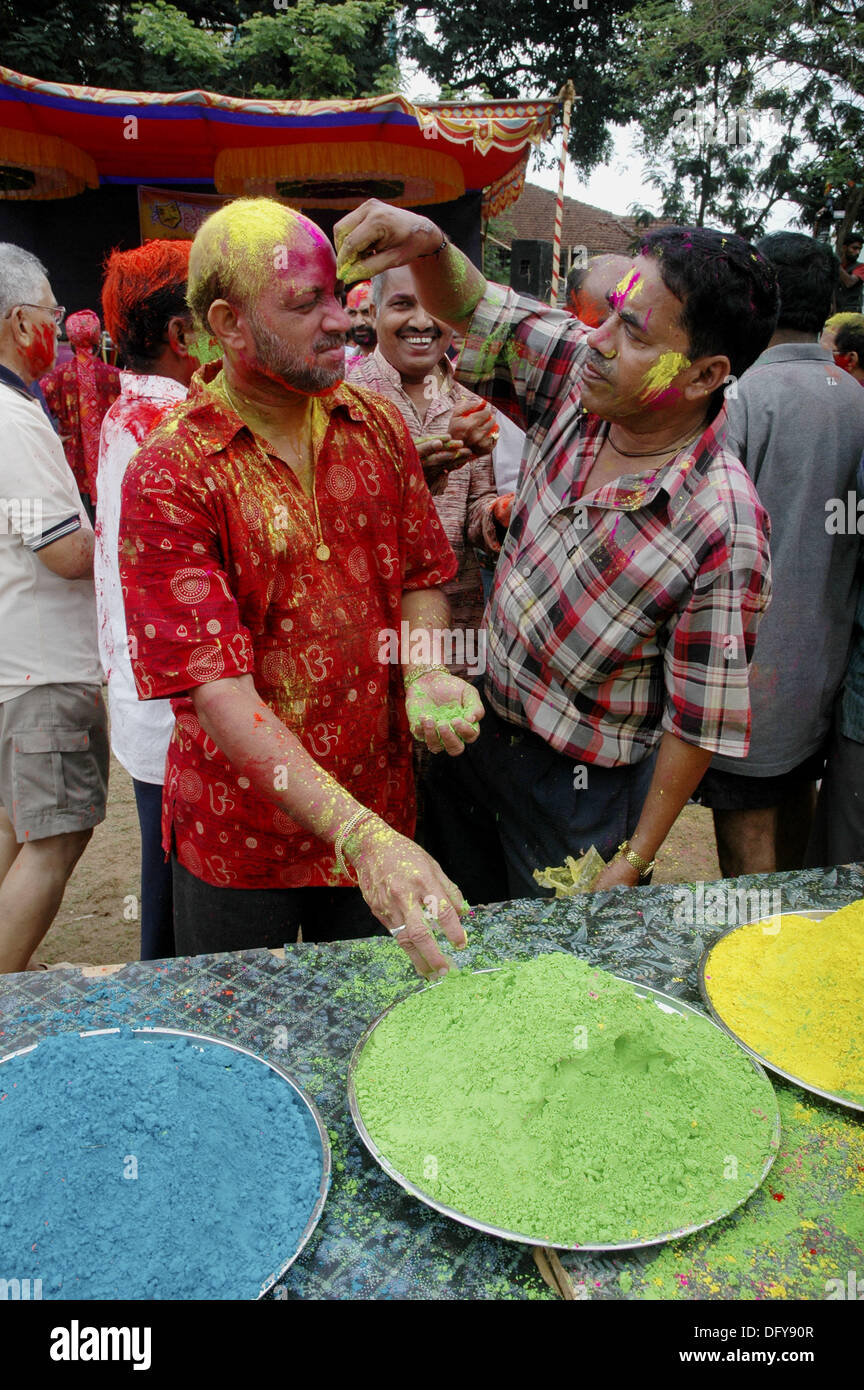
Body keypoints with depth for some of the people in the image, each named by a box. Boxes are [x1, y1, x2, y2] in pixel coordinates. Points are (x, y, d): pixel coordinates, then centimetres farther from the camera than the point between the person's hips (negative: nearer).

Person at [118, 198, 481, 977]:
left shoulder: (379, 426, -1)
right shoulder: (169, 476, -18)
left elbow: (422, 574, 7)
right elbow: (219, 689, -24)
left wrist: (424, 677, -16)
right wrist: (359, 835, -34)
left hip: (379, 806, 4)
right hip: (240, 830, -3)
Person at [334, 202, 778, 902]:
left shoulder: (726, 529, -27)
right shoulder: (582, 376, -11)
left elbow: (701, 720, -19)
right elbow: (470, 304, -2)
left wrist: (633, 859, -11)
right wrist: (426, 241, -26)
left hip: (583, 792, -5)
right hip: (479, 732, 6)